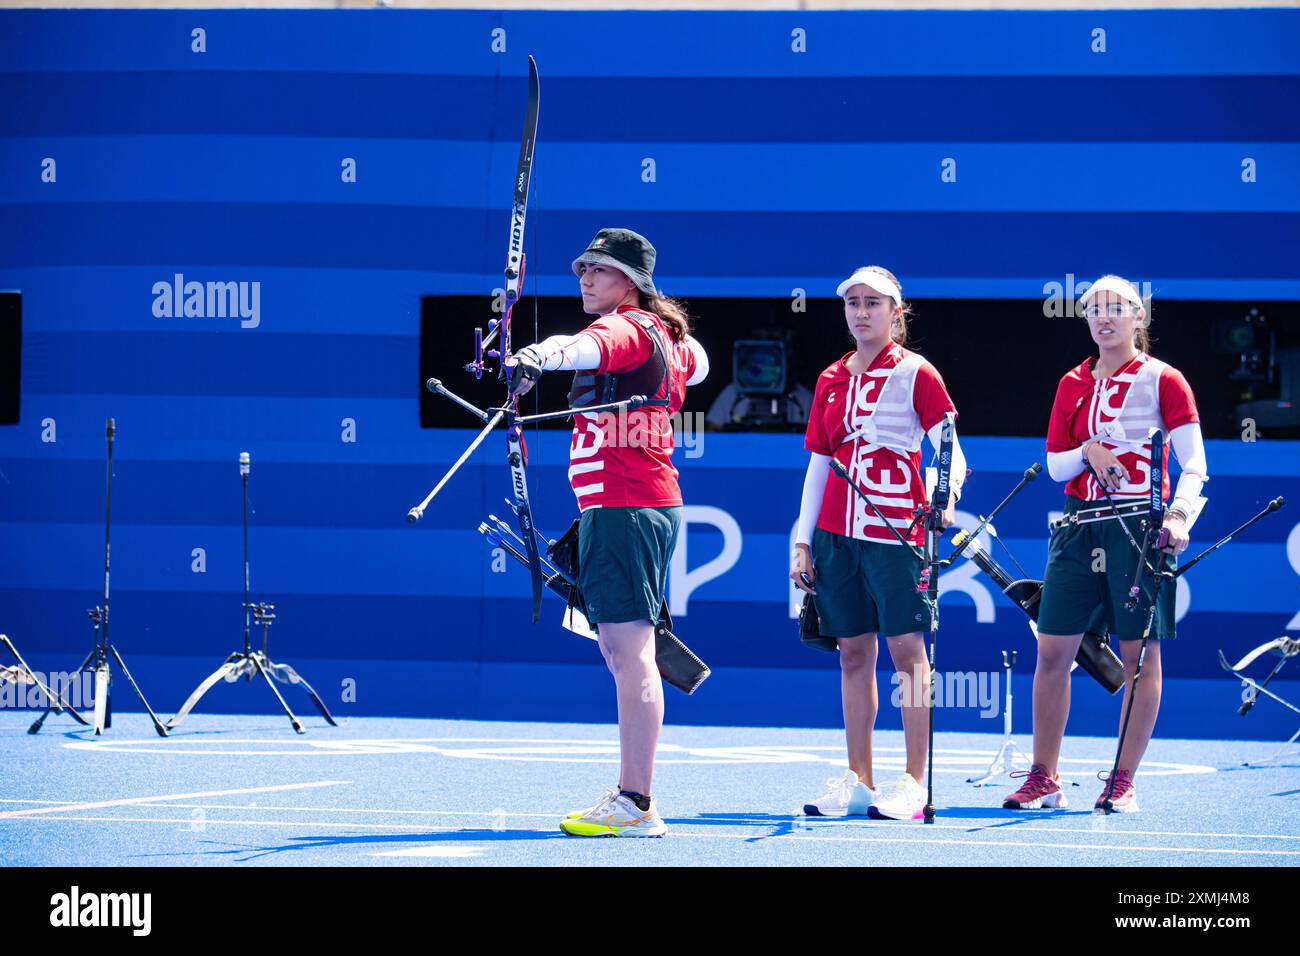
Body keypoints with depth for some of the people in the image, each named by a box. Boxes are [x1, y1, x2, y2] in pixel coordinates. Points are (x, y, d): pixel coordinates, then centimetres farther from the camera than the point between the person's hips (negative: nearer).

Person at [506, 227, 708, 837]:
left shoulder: (626, 328, -10)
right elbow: (697, 363, 41)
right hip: (657, 504, 11)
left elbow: (592, 348, -34)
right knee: (624, 653, 15)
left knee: (629, 651, -13)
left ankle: (635, 804, -18)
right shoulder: (670, 337, 18)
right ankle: (633, 797, 20)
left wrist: (544, 357, -52)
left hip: (622, 506, -11)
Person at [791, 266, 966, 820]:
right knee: (853, 651, 6)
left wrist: (945, 497, -28)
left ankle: (914, 784, -6)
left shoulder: (914, 374, -2)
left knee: (906, 647, -7)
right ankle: (858, 781, 9)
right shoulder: (831, 381, 13)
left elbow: (950, 451, -7)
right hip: (836, 533, 5)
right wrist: (802, 542, 11)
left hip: (895, 530, -5)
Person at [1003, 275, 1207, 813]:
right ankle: (1043, 778, 10)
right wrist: (1087, 452, -8)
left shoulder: (1162, 380, -1)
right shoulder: (1073, 385, 12)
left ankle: (1123, 781, 5)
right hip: (1080, 525, 4)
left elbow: (1193, 463, -7)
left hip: (1138, 526, -4)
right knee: (1052, 650, 2)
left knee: (1141, 653, -2)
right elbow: (1055, 466, 13)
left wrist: (1179, 516, -23)